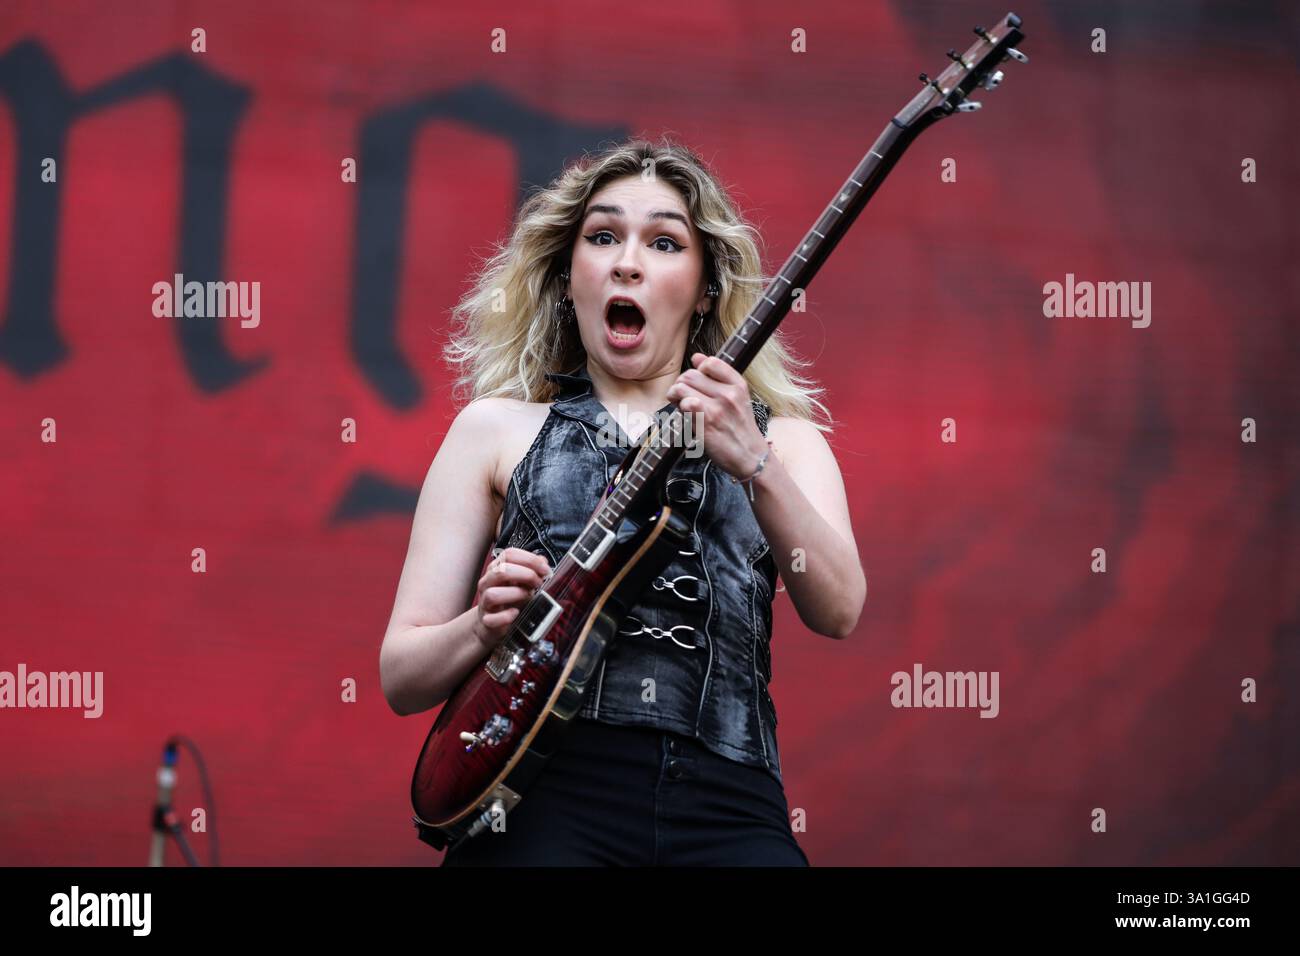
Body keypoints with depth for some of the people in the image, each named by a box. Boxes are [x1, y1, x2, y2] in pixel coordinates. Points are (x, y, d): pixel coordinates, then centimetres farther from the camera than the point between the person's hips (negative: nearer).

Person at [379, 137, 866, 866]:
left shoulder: (778, 438, 19)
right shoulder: (498, 429, 17)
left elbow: (839, 613, 0)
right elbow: (402, 677, 14)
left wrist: (755, 464, -15)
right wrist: (485, 627, -7)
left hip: (722, 799, 1)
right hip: (550, 786, 0)